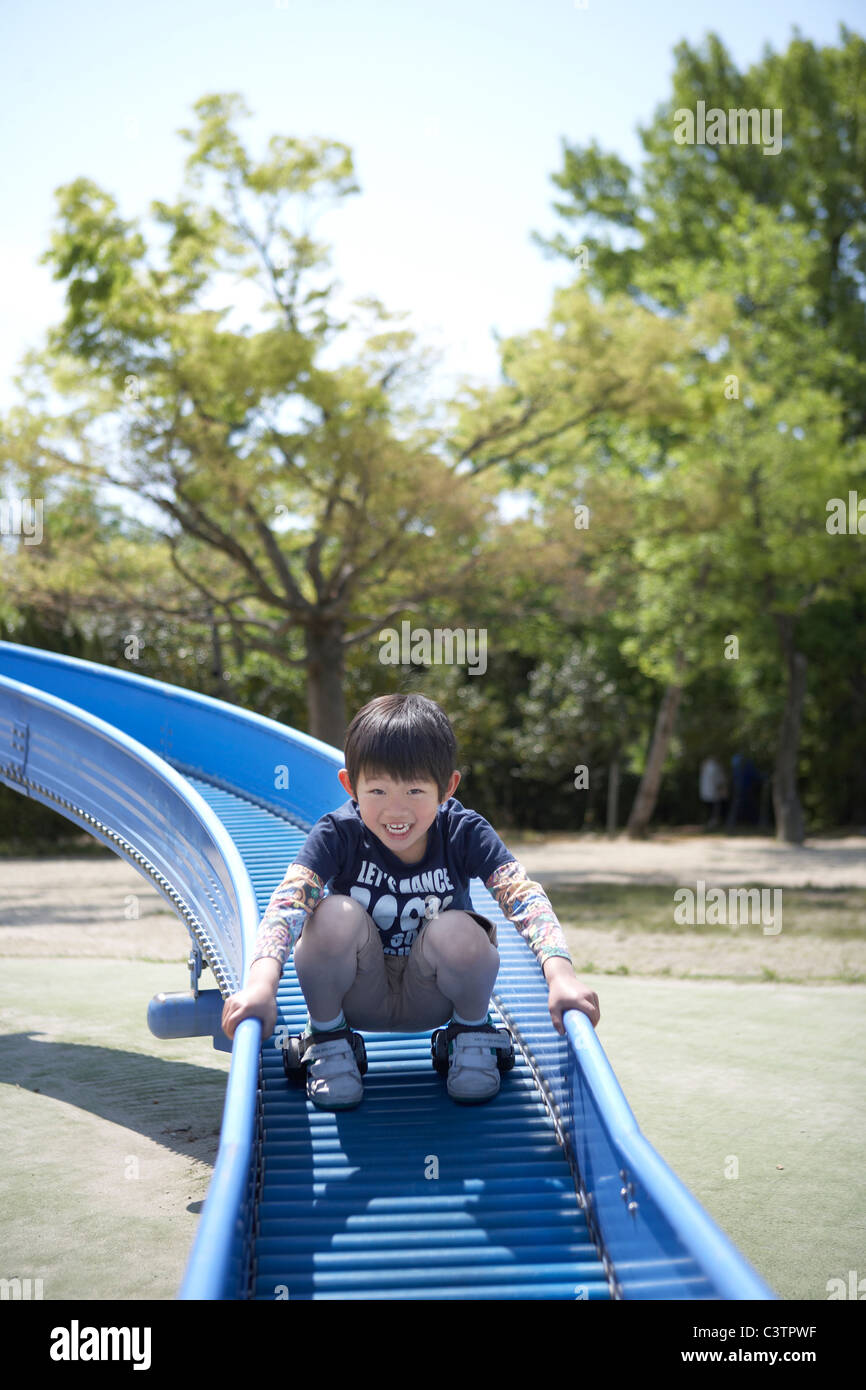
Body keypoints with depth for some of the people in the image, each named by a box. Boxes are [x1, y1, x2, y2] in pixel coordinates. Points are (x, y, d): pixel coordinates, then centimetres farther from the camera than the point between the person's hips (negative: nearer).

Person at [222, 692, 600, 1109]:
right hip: (357, 996, 0)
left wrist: (561, 975, -47)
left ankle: (473, 1031, 0)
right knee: (336, 915, -31)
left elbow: (524, 896, -29)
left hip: (428, 1000, 0)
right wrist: (260, 984, -52)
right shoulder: (338, 834, -19)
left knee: (459, 931, -32)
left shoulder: (464, 833, -16)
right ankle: (326, 1037, -4)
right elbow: (287, 902, -33)